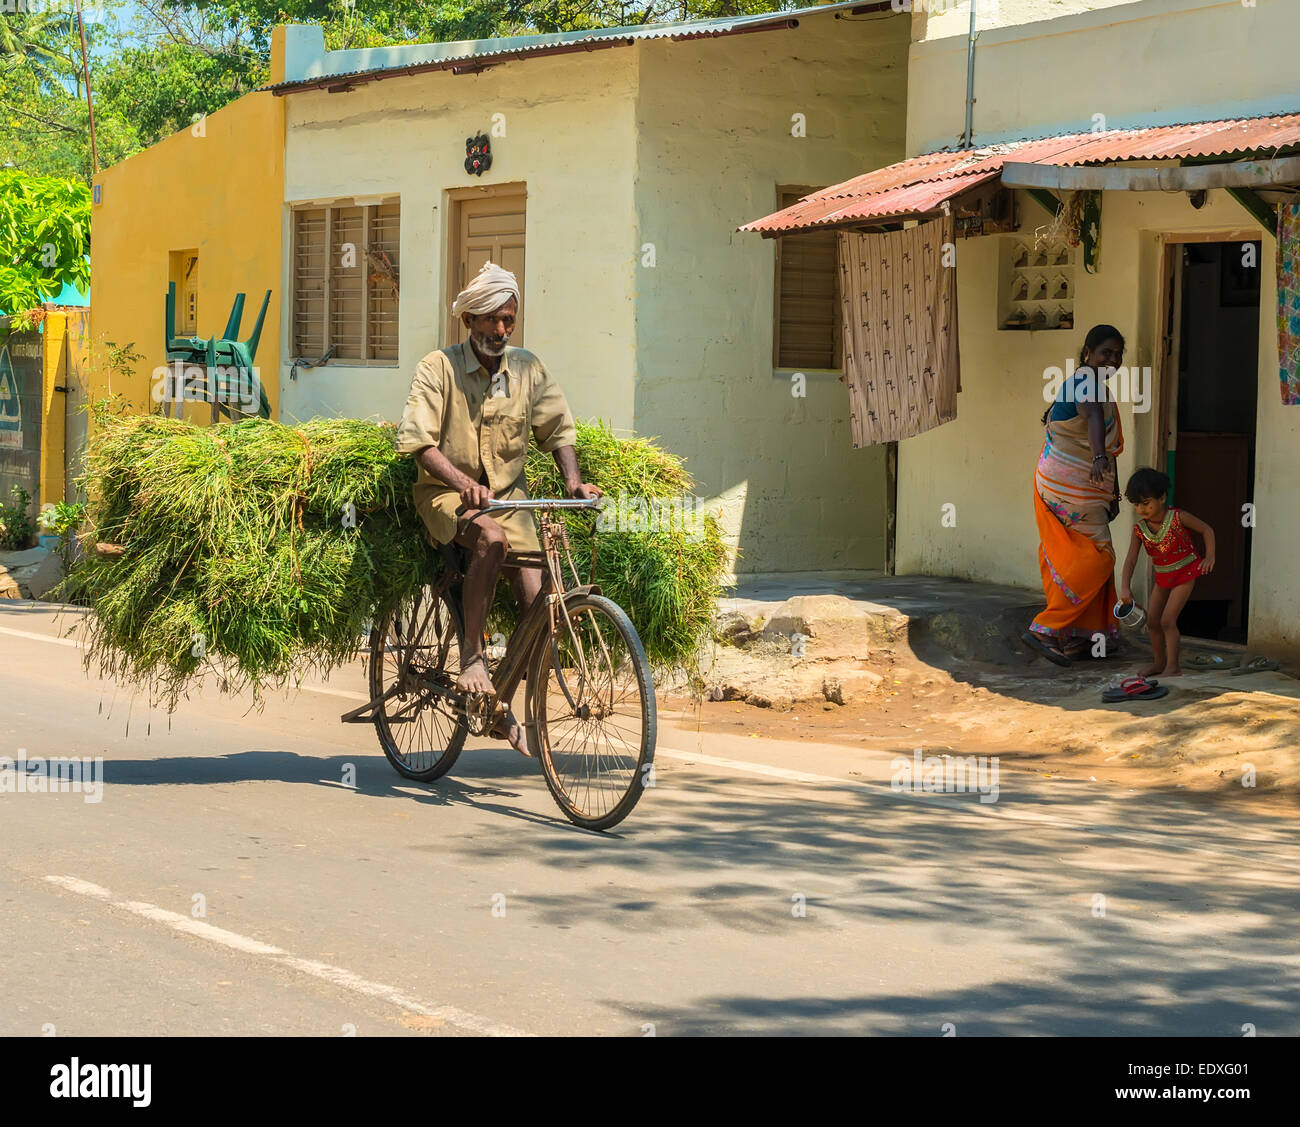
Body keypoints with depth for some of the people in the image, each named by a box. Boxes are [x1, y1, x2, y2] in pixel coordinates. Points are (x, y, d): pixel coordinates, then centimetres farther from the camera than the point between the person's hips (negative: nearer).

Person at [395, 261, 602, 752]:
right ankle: (472, 654, -23)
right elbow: (418, 441, -16)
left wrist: (572, 480, -10)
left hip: (508, 493, 4)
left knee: (536, 600, -11)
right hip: (447, 495, -4)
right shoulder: (438, 368, -8)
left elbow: (558, 428, 9)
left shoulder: (527, 368, 4)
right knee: (491, 539, -38)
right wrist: (462, 482, -33)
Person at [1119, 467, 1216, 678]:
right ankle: (1159, 662, 25)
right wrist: (1125, 587, -27)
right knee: (1152, 621, 7)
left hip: (1185, 574, -6)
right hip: (1162, 577, 6)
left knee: (1167, 620, -15)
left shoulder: (1178, 518, -22)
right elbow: (1131, 560, -13)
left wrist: (1209, 557, -22)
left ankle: (1173, 666, -7)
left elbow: (1207, 530, -9)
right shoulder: (1139, 529, -11)